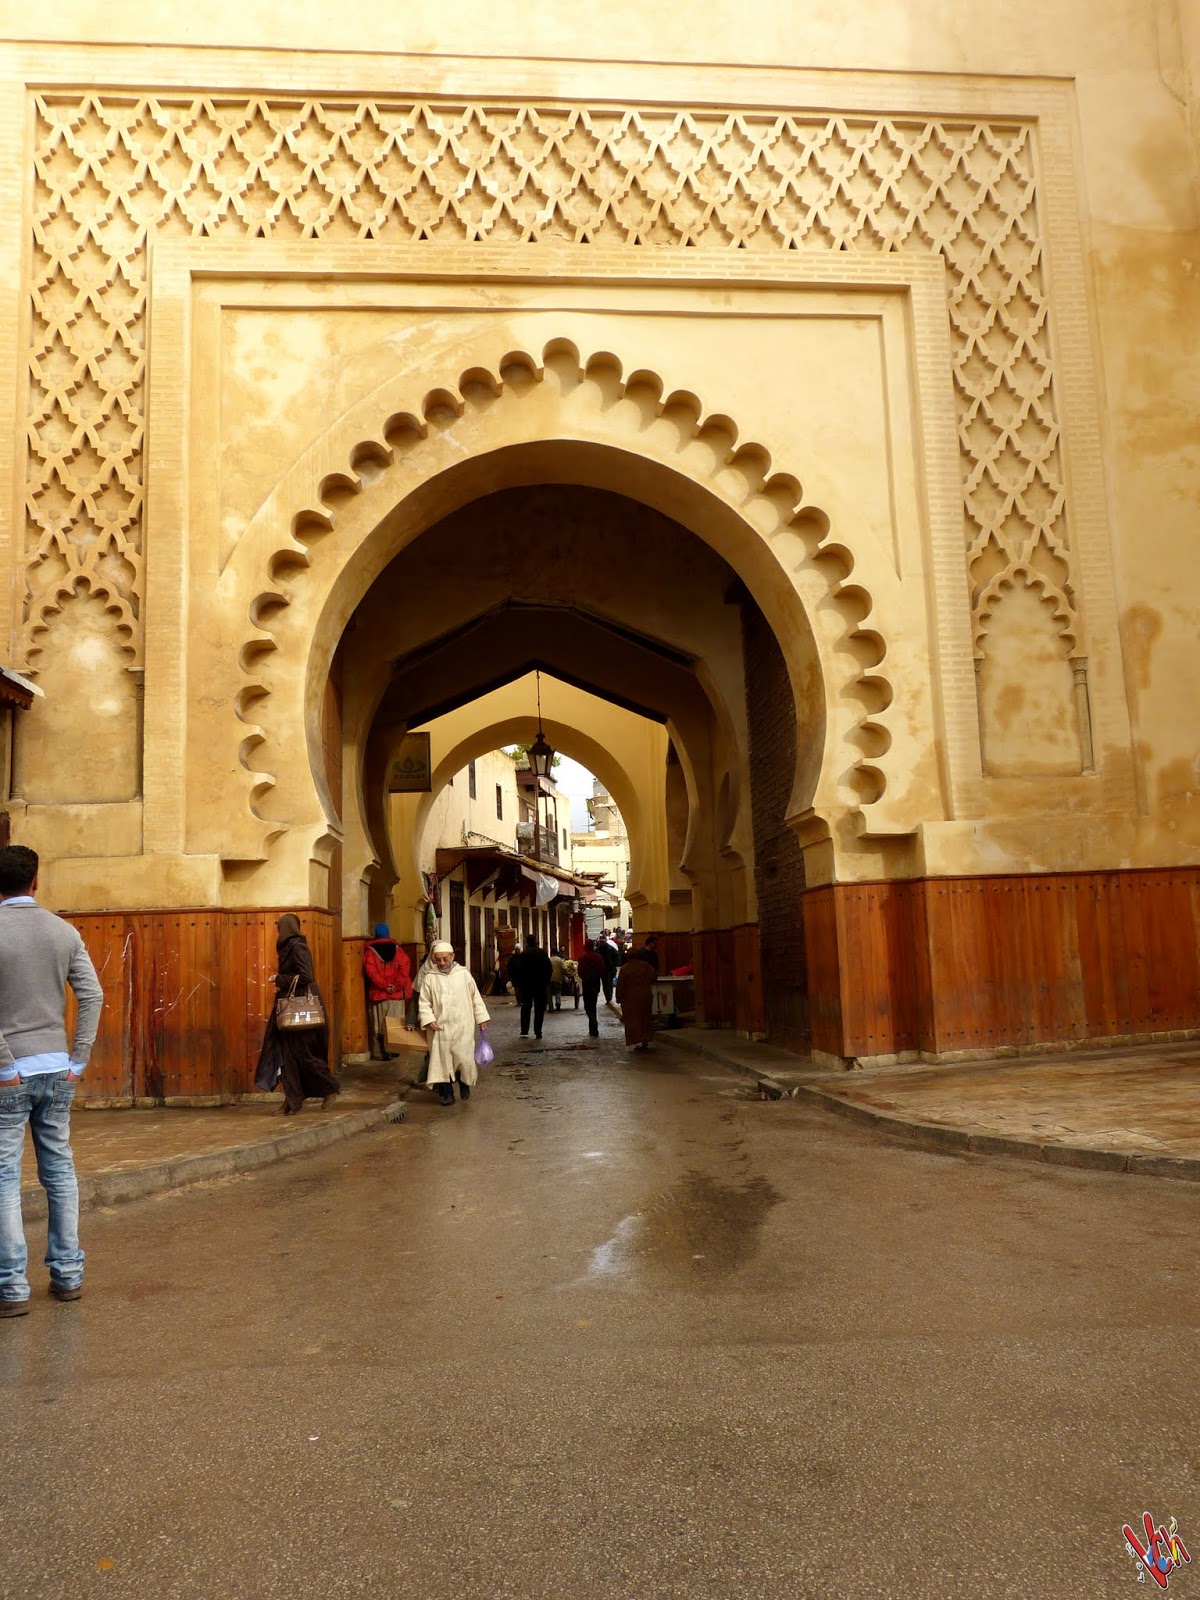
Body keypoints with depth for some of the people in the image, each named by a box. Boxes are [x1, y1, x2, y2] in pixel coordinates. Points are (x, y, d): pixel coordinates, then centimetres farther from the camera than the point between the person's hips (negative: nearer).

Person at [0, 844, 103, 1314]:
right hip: (56, 1068, 4)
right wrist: (78, 1061, 3)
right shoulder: (64, 931, 4)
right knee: (59, 1170, 12)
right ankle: (67, 1274, 19)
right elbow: (92, 995, -1)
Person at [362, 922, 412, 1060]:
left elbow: (371, 971, -9)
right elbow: (405, 967, -3)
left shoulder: (370, 951, 3)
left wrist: (384, 985, -11)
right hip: (398, 993, 2)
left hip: (379, 993, -2)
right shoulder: (397, 949, 10)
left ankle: (385, 1052, -1)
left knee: (380, 1026, 2)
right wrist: (397, 985, -7)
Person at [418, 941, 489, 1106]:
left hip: (462, 1026, 0)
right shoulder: (430, 978, 1)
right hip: (440, 1027, 0)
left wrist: (482, 1018, 5)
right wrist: (428, 1019, -11)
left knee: (464, 1058, -1)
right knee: (442, 1059, -1)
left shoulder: (464, 974, 2)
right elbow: (425, 1002, 4)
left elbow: (476, 997, 7)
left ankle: (465, 1084, 27)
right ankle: (446, 1093, 9)